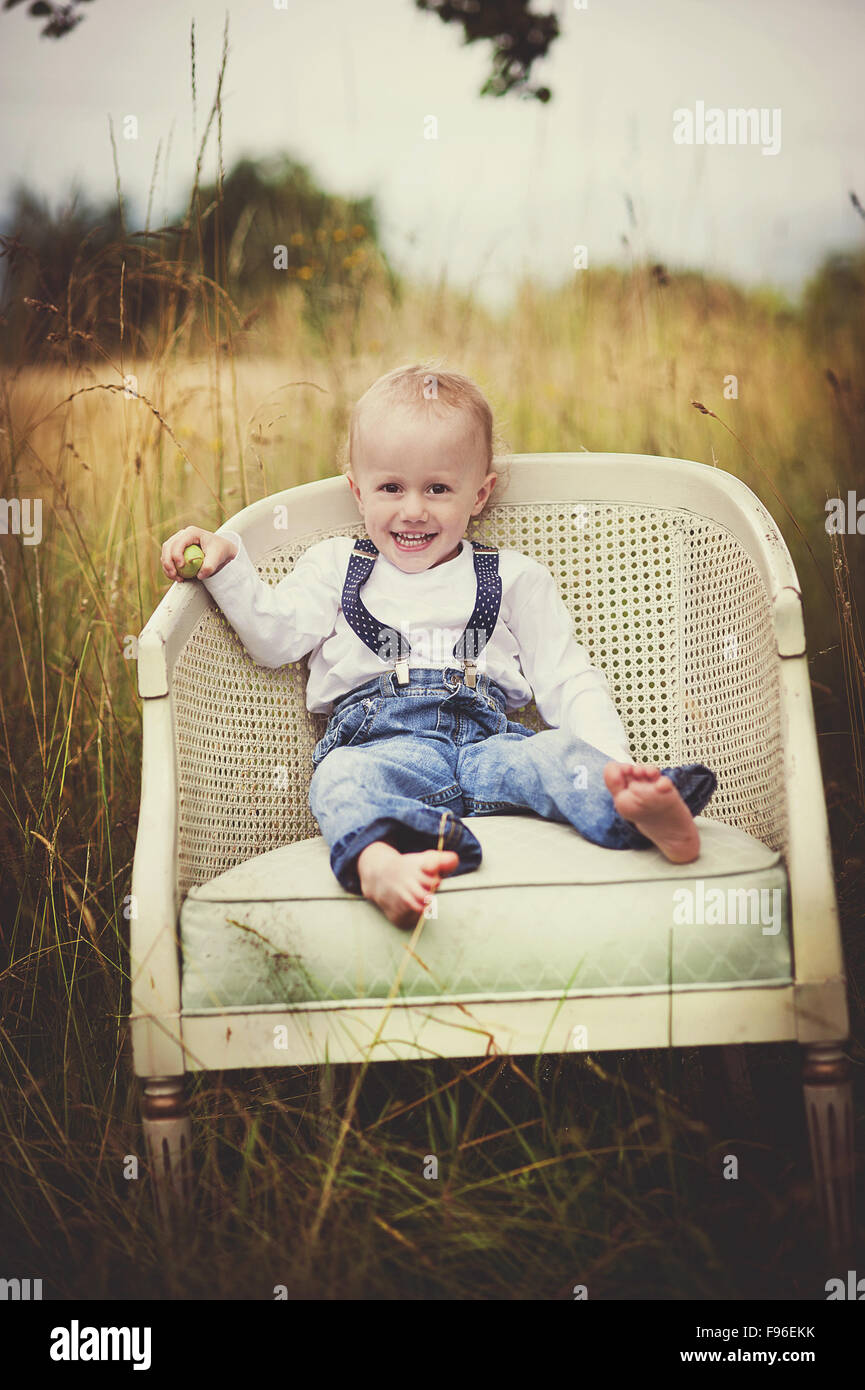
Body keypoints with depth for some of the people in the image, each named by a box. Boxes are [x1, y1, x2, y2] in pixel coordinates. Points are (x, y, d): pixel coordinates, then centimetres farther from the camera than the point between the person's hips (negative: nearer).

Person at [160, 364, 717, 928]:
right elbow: (274, 637, 16)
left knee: (559, 753, -33)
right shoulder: (335, 565, 25)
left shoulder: (515, 576, 22)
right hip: (378, 744, 0)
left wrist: (609, 756, -2)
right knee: (341, 778, -37)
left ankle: (638, 809, -63)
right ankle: (378, 862, -68)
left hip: (489, 739, 1)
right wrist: (226, 561, 3)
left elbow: (568, 680, 15)